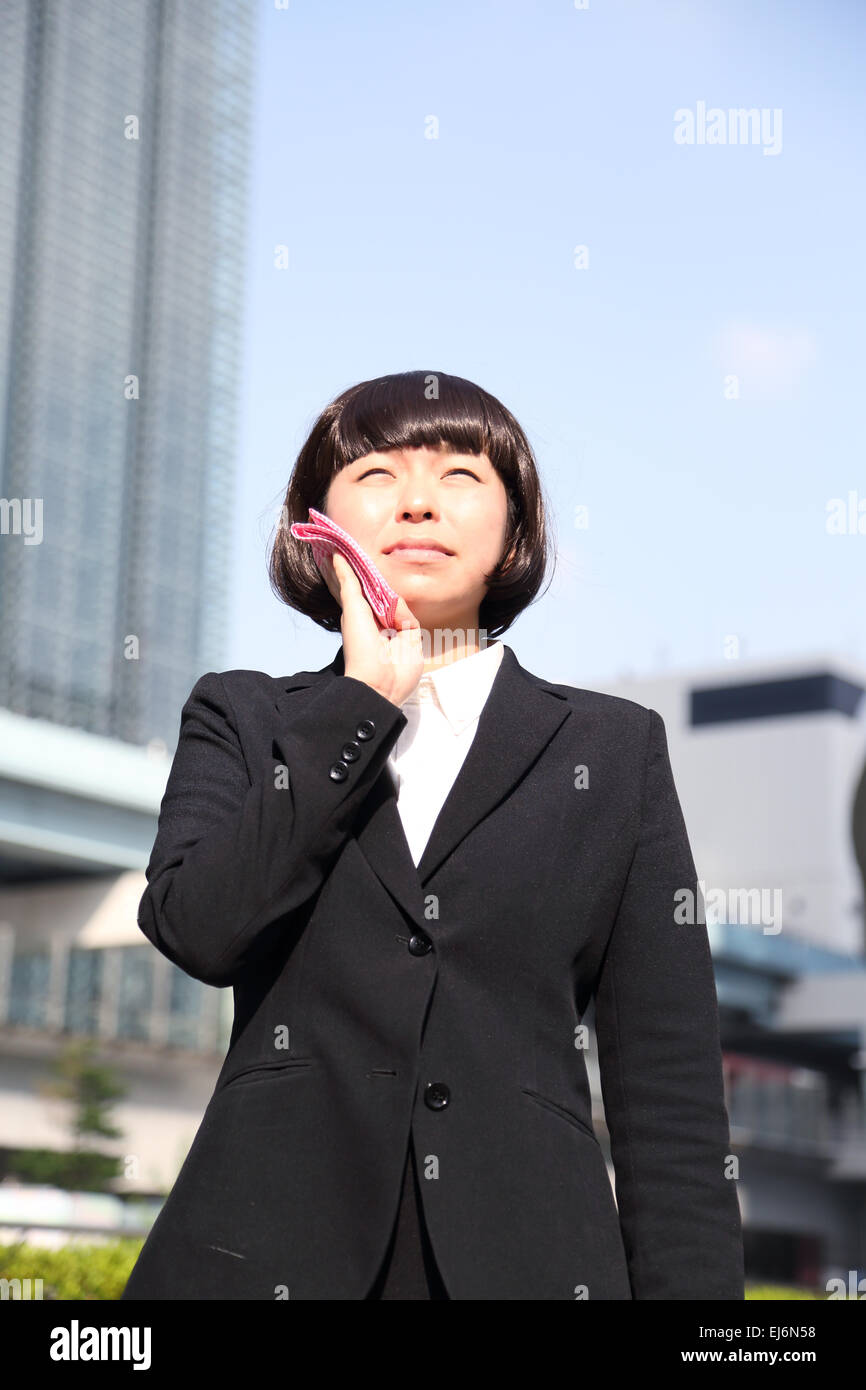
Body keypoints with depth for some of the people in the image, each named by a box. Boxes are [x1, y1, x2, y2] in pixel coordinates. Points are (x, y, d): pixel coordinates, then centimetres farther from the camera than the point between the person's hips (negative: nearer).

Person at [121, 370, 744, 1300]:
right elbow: (197, 931, -10)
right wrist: (367, 697, -7)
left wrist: (691, 1284, -5)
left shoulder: (614, 749, 9)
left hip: (524, 1256, 0)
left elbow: (668, 1082, 4)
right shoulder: (239, 720, 10)